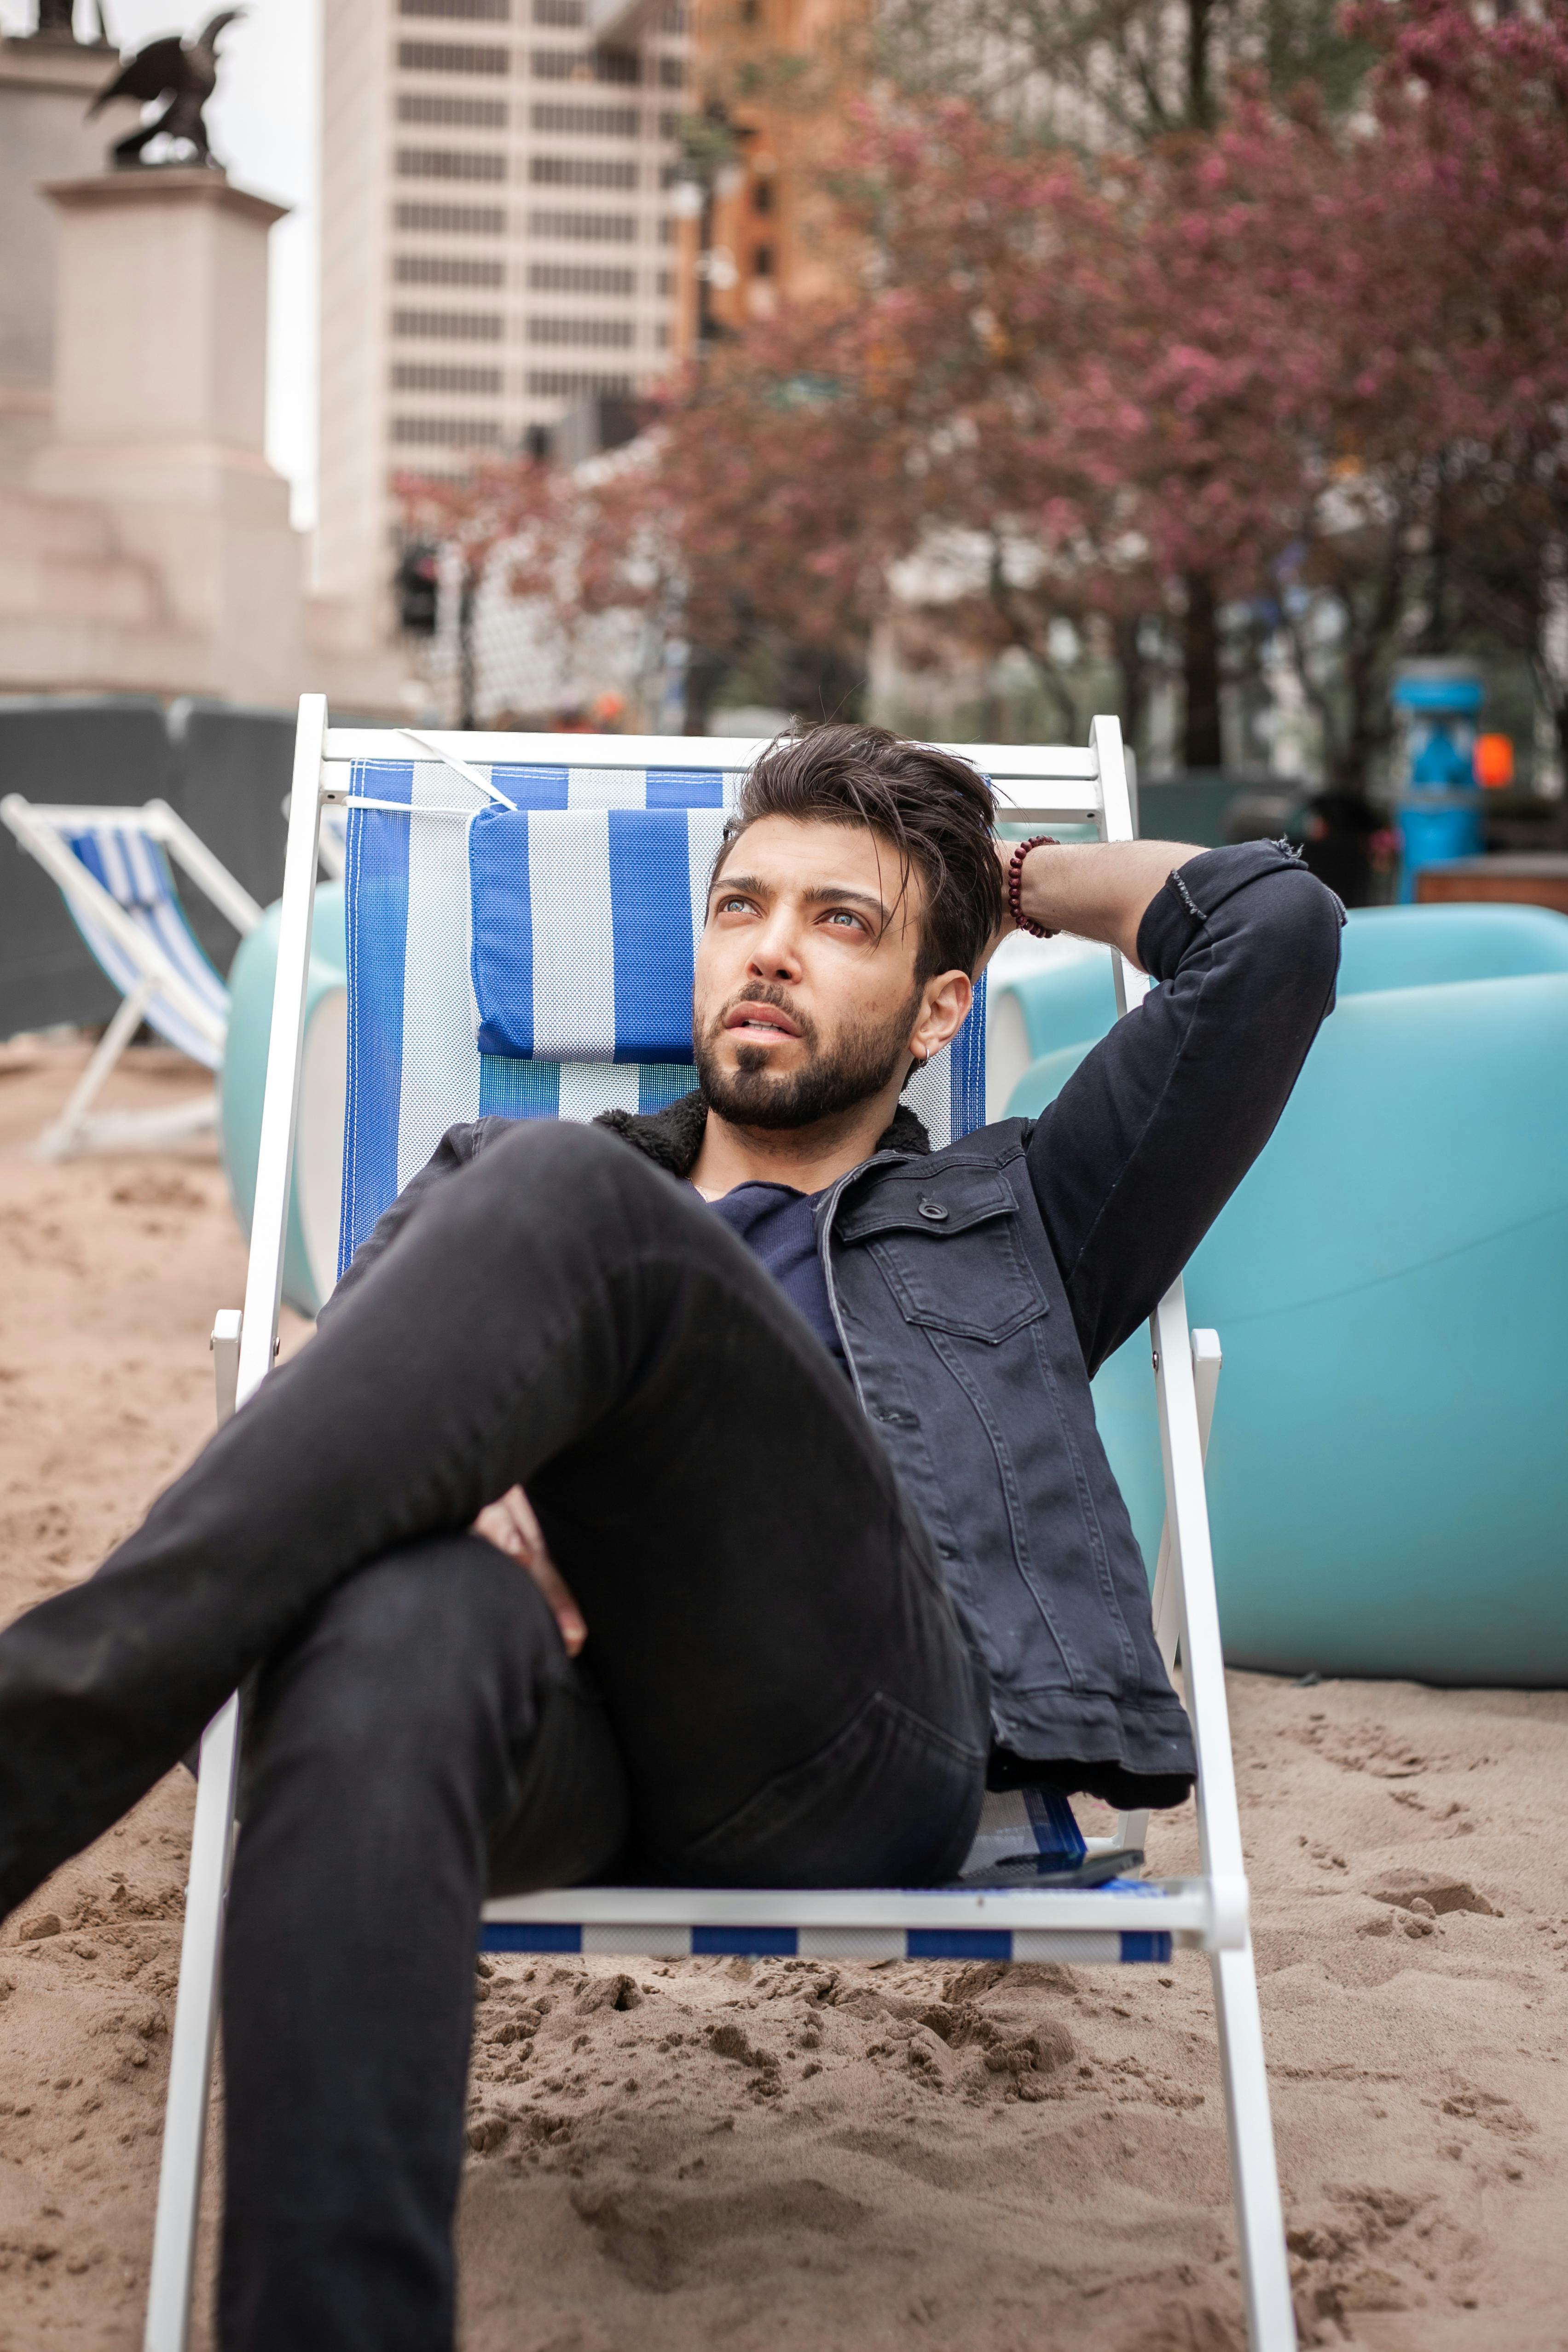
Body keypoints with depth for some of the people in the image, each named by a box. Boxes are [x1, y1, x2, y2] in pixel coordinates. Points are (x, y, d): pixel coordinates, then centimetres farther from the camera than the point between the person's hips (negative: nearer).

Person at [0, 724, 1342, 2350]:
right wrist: (465, 1464, -8)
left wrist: (1018, 877, 45)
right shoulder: (493, 1174, 38)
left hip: (857, 1738, -1)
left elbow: (1275, 930, 29)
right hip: (571, 1742, 1)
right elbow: (362, 1387, 16)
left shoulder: (1010, 1220, 36)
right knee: (390, 1636, -40)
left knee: (560, 1198, -27)